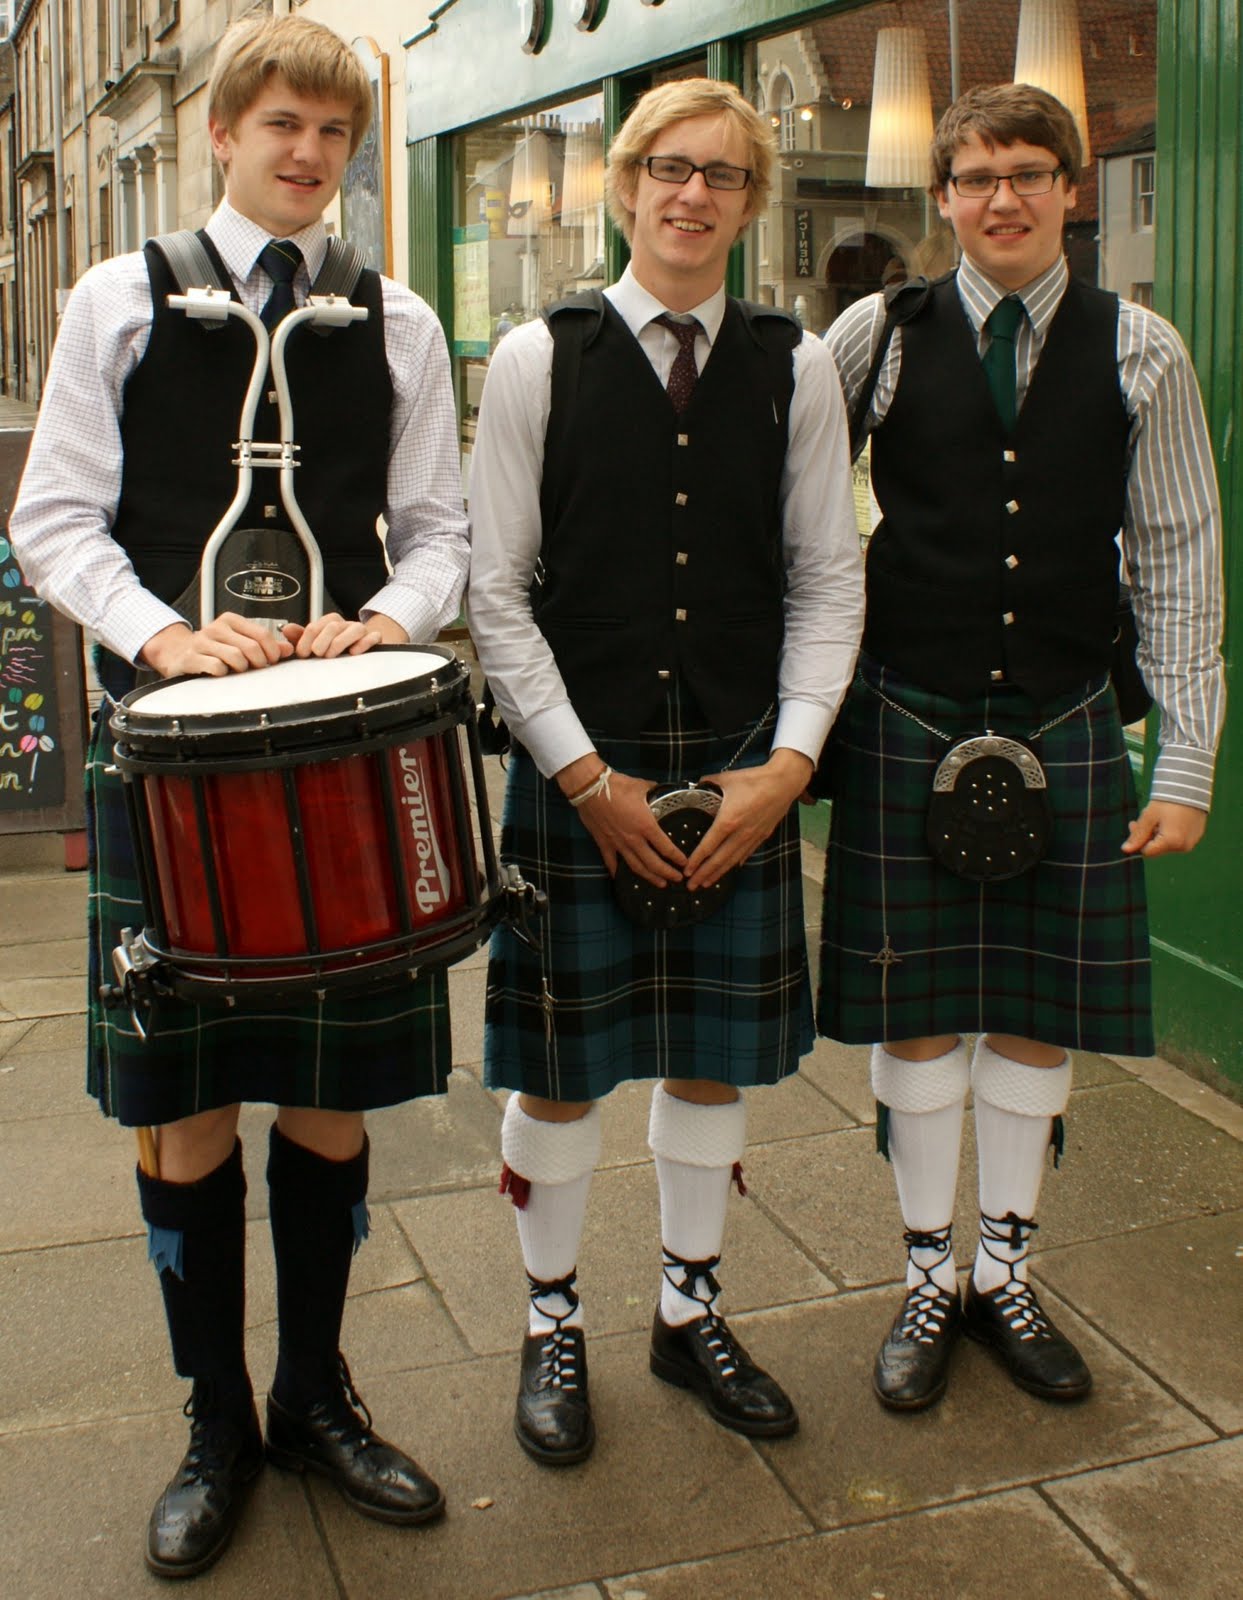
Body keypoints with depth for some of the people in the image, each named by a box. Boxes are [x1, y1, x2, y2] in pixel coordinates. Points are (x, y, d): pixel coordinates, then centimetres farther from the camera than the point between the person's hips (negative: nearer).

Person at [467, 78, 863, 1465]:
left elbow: (827, 582, 5)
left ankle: (689, 1312, 33)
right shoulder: (539, 359, -3)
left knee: (714, 1058, 13)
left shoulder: (794, 367, 4)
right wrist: (593, 779, -11)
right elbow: (496, 592, -5)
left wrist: (784, 762, -8)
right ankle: (553, 1325, 28)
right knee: (561, 1069, 6)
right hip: (576, 771, -2)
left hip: (744, 772, 3)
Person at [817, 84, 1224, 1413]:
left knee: (1039, 1009, 9)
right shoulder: (878, 337, -1)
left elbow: (1179, 565, 2)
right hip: (908, 726, -1)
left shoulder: (1140, 353, 1)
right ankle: (927, 1280, 23)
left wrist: (1187, 764, -1)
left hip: (1064, 730, 1)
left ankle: (1006, 1272, 28)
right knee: (914, 1009, 6)